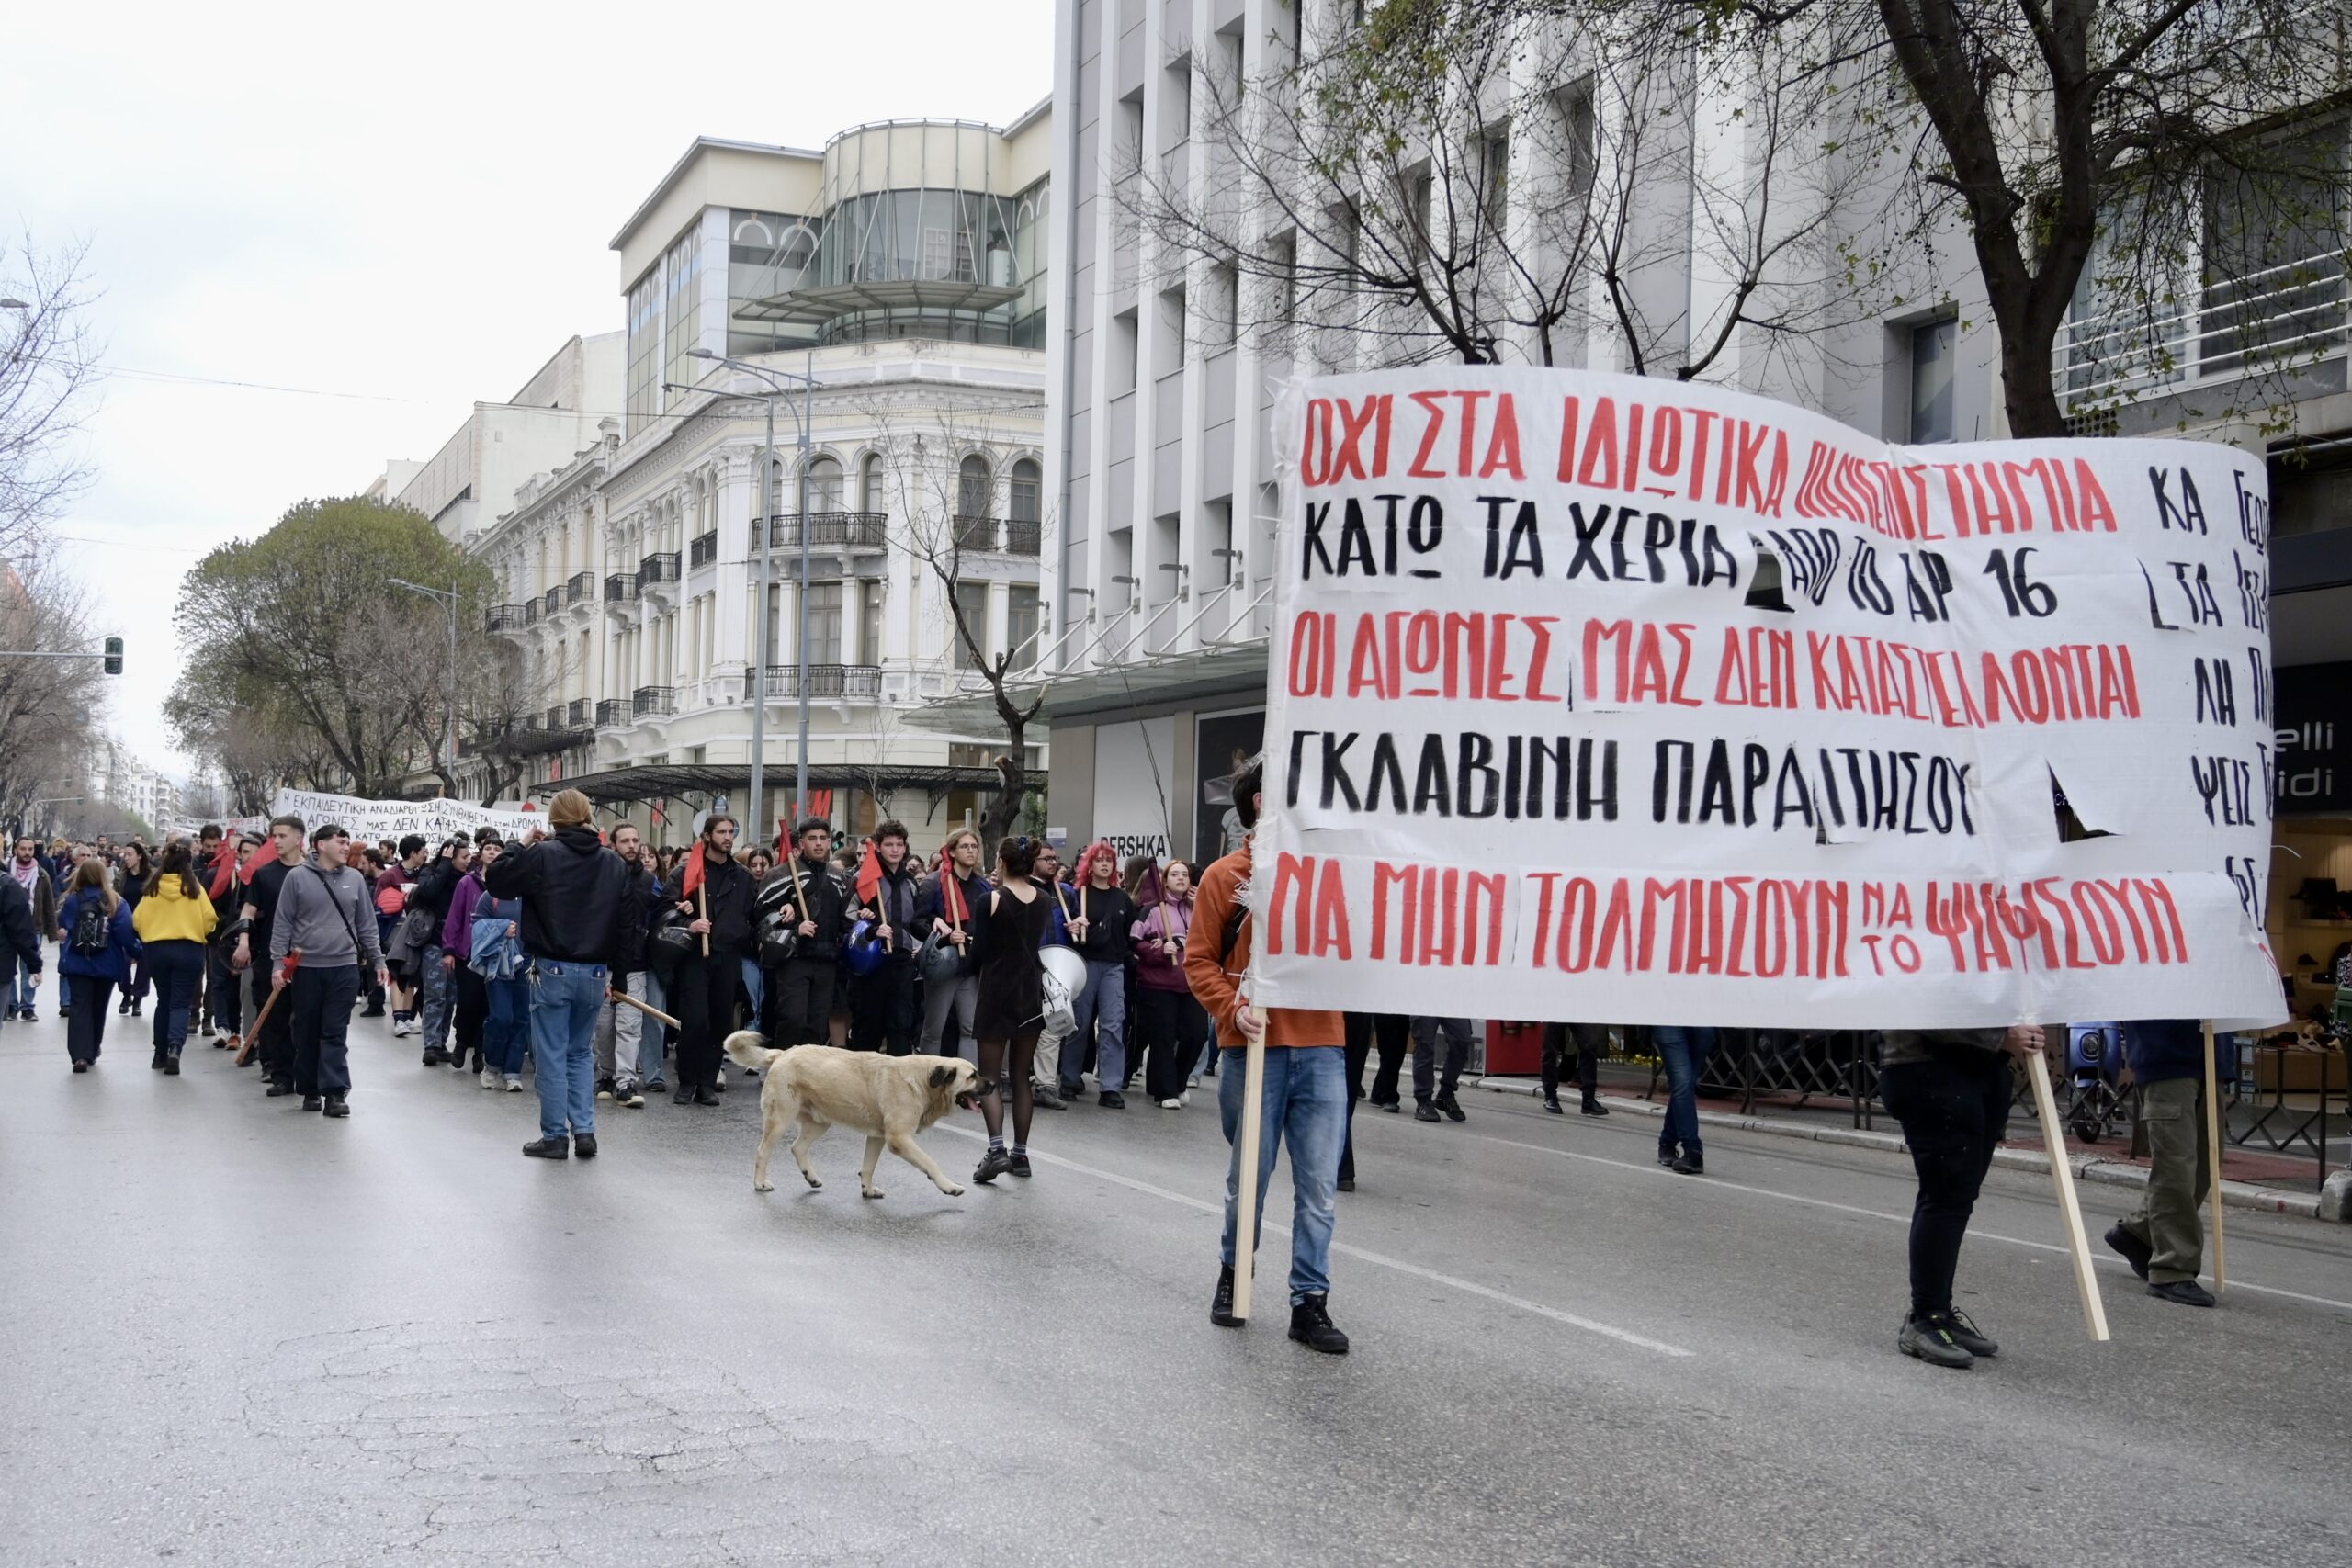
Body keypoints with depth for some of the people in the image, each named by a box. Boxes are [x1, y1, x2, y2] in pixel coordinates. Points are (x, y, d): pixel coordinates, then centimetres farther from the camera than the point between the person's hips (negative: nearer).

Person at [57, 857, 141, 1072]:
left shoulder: (72, 900, -5)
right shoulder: (116, 903, -8)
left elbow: (62, 925, 8)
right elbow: (125, 933, -13)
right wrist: (135, 952, -1)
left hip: (76, 963, -1)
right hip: (106, 965, 1)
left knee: (80, 1007, -2)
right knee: (98, 1008, 17)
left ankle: (81, 1055, -18)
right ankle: (91, 1052, 30)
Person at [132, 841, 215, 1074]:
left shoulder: (153, 887, -1)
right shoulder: (194, 887, -6)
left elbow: (137, 920, -1)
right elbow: (209, 920, -7)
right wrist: (199, 935, 13)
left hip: (156, 949, 2)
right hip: (189, 950, -2)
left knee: (163, 1001, 17)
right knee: (180, 1003, 0)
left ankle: (160, 1053, 23)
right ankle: (175, 1047, -21)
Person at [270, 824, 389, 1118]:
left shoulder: (355, 879, 7)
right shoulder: (297, 877, -1)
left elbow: (366, 925, 11)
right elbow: (282, 924, 0)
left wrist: (378, 961, 8)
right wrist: (277, 963, -5)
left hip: (344, 967, 1)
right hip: (306, 967, -1)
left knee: (336, 1034, -2)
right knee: (307, 1033, 8)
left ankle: (335, 1092, -5)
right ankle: (310, 1090, 18)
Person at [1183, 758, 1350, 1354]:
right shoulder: (1225, 876, 2)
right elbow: (1198, 959, 1)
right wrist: (1233, 1009, -15)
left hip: (1321, 1047, 2)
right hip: (1255, 1048, -2)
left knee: (1319, 1182, 1)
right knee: (1249, 1175, 8)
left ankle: (1310, 1303, 7)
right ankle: (1233, 1272, 30)